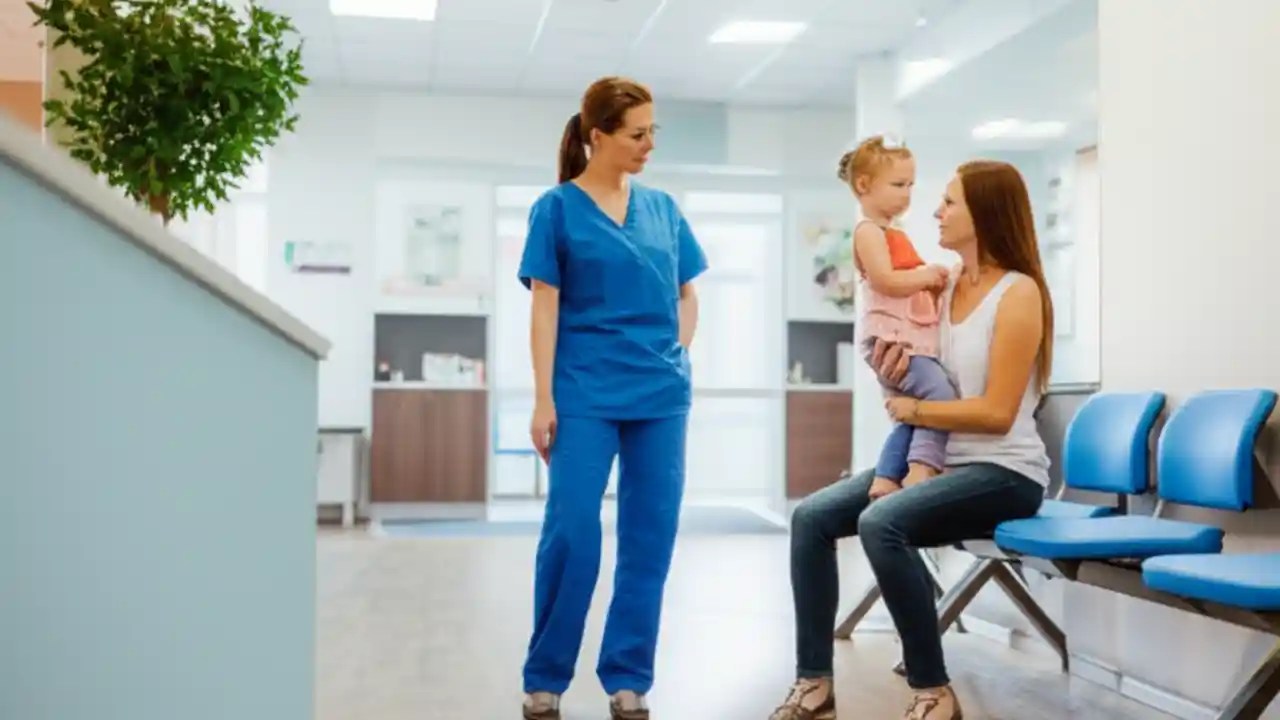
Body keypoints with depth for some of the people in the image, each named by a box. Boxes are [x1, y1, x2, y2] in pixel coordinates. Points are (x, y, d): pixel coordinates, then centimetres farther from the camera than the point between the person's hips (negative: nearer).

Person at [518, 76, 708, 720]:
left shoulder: (663, 208, 10)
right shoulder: (557, 208, -1)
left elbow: (686, 295, 17)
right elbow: (545, 307, -4)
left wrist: (675, 360, 3)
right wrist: (543, 400, -9)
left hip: (661, 397, 4)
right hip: (584, 395, -4)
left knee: (650, 538, 5)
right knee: (572, 534, -5)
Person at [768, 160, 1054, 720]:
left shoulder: (1018, 293, -13)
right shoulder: (945, 286, 10)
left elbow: (997, 412, -19)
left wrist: (913, 410, -11)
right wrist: (900, 371, 2)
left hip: (1004, 473, -8)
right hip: (942, 461, 8)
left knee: (881, 522, -33)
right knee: (811, 516, -9)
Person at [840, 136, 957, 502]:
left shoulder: (896, 235, 25)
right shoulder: (869, 231, -5)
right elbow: (886, 281, -18)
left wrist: (933, 280, 13)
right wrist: (926, 275, -8)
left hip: (909, 338, 10)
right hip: (889, 338, -10)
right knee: (939, 393, -23)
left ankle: (887, 479, 12)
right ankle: (921, 471, -27)